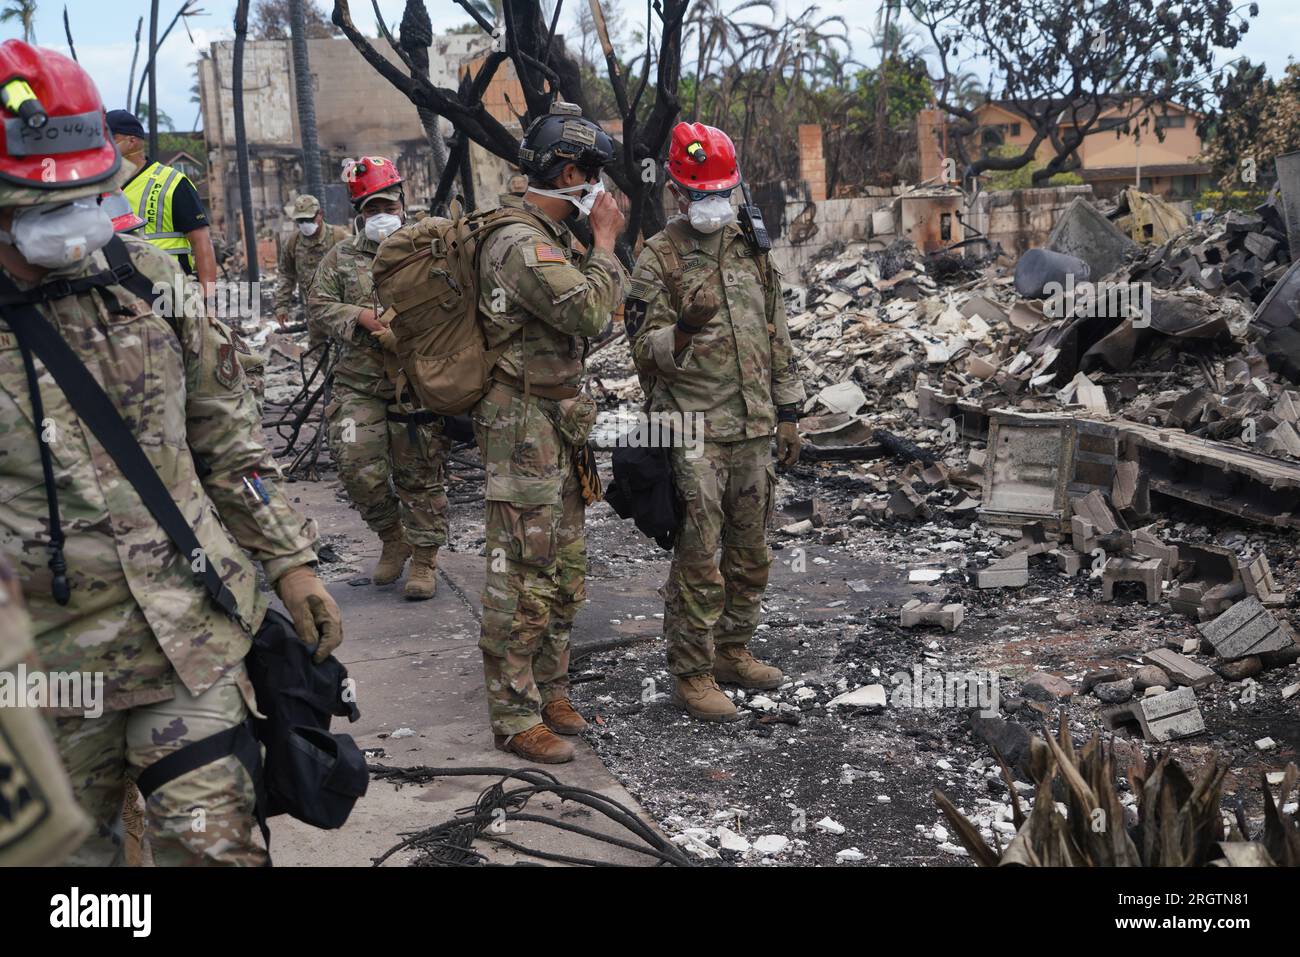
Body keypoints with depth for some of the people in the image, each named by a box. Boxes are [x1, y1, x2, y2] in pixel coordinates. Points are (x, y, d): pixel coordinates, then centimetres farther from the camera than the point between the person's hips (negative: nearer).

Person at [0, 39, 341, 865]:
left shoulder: (149, 282, 0)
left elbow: (229, 440, 8)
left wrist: (291, 562, 5)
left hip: (193, 631, 1)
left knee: (214, 842, 4)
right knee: (71, 848, 17)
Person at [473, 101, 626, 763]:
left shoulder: (549, 238, 15)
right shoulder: (521, 245, -18)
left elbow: (591, 315, 19)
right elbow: (592, 313, -23)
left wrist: (602, 242, 11)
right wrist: (604, 242, -12)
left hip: (557, 426, 10)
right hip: (525, 428, -10)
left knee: (564, 571, 16)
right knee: (523, 578, -4)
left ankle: (549, 691, 29)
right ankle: (516, 718, 6)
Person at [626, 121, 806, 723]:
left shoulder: (751, 250, 12)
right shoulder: (658, 260, -6)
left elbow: (776, 336, 17)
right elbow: (646, 352, -9)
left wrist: (788, 414, 14)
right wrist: (685, 327, -30)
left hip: (754, 430, 6)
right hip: (695, 431, -6)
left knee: (749, 554, 15)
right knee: (698, 562, -3)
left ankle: (732, 652, 30)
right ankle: (691, 676, 10)